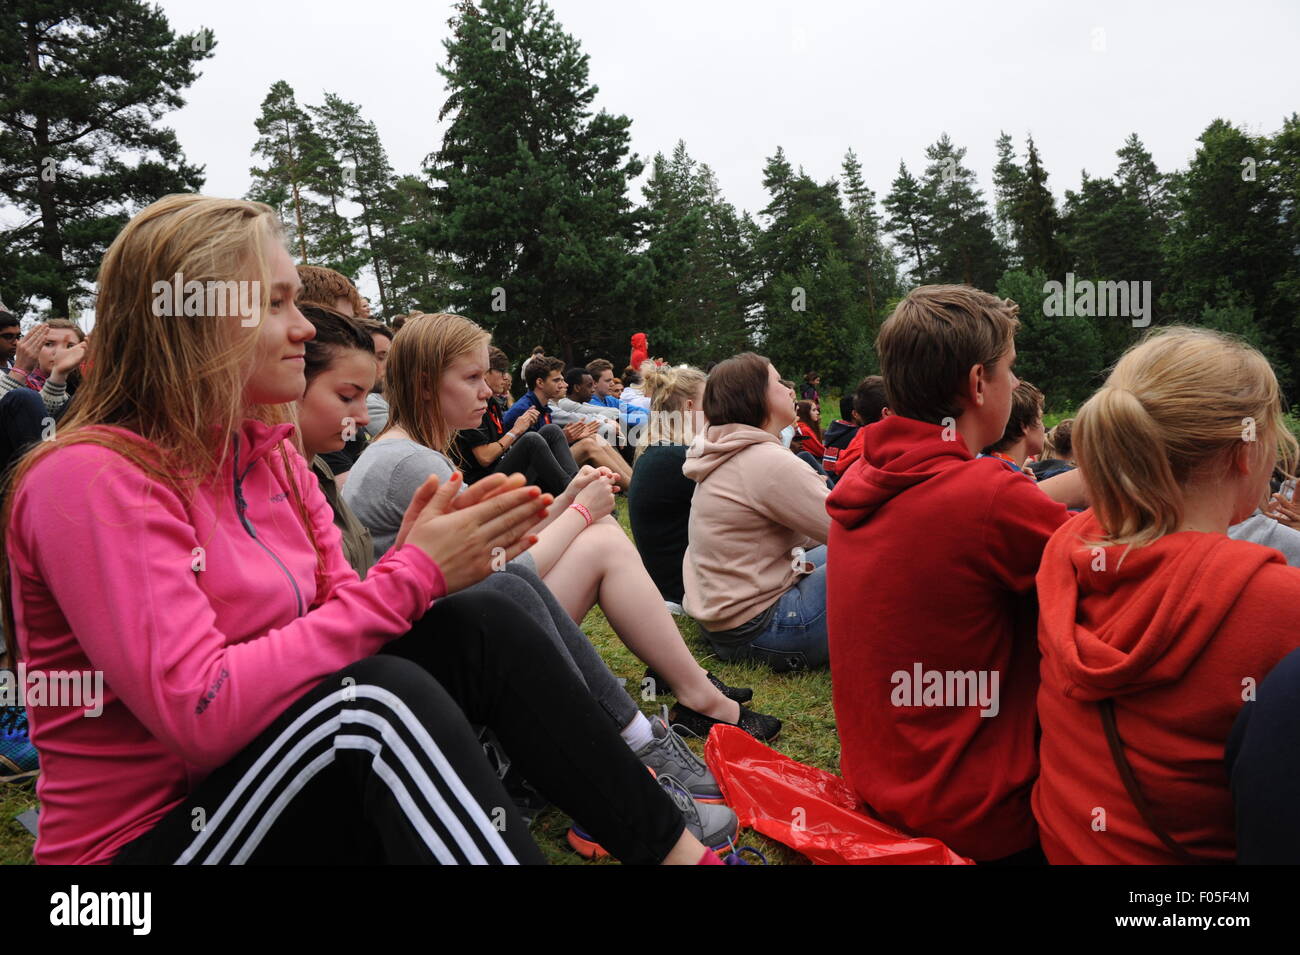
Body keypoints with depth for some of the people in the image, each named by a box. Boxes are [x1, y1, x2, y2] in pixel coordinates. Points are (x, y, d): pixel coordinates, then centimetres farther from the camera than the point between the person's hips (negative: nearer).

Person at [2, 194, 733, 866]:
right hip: (150, 834, -7)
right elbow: (200, 710, -28)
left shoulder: (273, 456, 4)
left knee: (477, 629, -12)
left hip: (298, 774, 7)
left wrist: (420, 561, -19)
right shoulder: (91, 478, -19)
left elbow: (334, 623, 1)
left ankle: (678, 850, -6)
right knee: (383, 695, -33)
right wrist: (412, 575, -26)